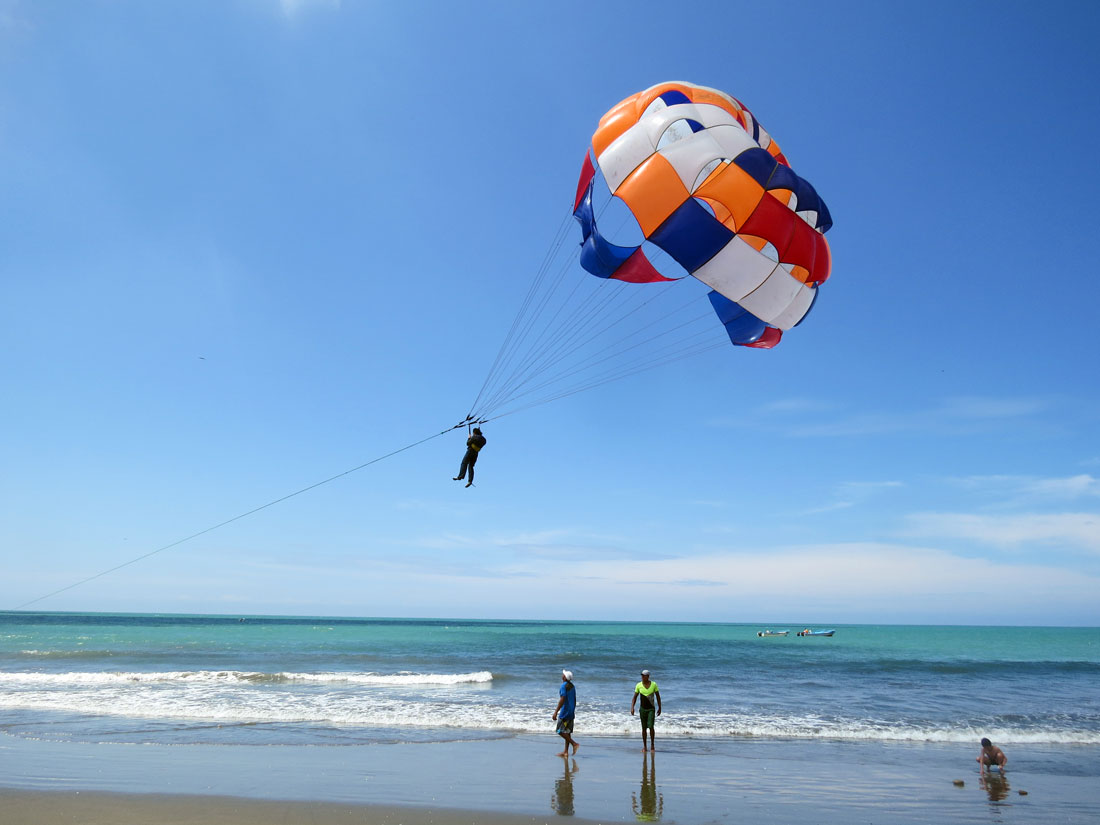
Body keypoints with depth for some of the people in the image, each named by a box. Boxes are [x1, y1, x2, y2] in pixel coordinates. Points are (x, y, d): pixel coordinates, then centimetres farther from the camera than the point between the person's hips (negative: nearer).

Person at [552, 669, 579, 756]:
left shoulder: (564, 686, -14)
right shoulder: (572, 686, 12)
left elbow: (562, 700, -22)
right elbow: (574, 700, 18)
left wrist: (555, 712, -21)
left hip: (565, 712, -9)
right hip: (571, 713, 9)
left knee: (560, 731, -4)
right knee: (567, 732, 9)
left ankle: (574, 744, -11)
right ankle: (566, 752, 9)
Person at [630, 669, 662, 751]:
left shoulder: (654, 684, -5)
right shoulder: (638, 685, -3)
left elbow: (658, 696, 4)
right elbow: (634, 697, 0)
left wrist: (659, 708, 4)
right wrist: (632, 707, -11)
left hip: (651, 709, -1)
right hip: (642, 709, 1)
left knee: (651, 726, -13)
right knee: (644, 728, 5)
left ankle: (652, 744, 5)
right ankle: (644, 746, 16)